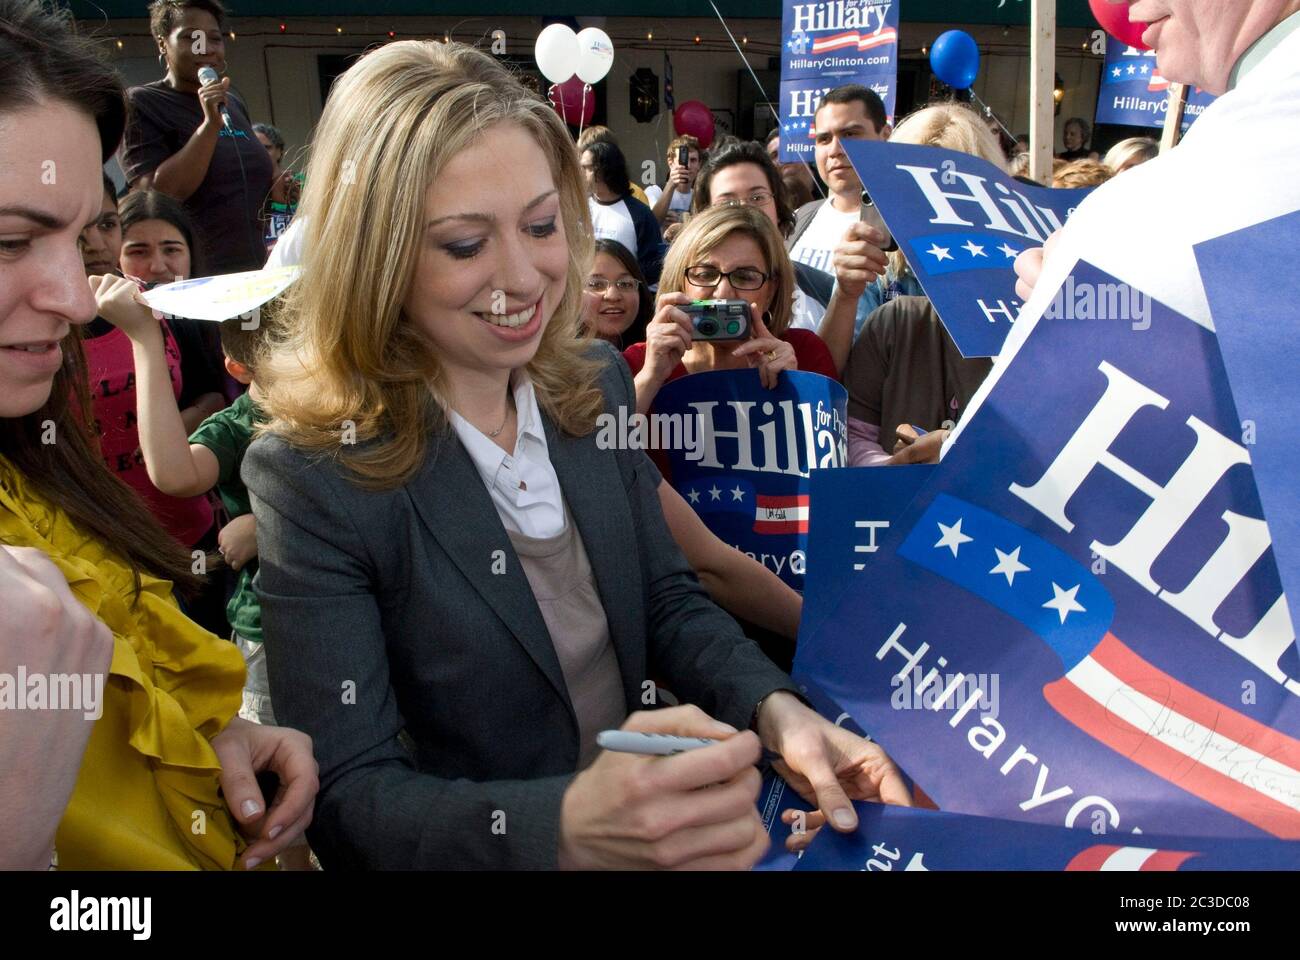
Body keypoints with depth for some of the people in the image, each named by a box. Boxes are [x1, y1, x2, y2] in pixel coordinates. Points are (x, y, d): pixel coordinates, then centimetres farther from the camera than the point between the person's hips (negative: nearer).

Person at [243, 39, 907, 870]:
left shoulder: (599, 383, -1)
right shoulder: (312, 477, -16)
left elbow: (666, 599, 6)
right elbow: (347, 799, -17)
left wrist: (775, 710, -13)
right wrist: (569, 826, -33)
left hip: (654, 825, 4)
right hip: (498, 846, -3)